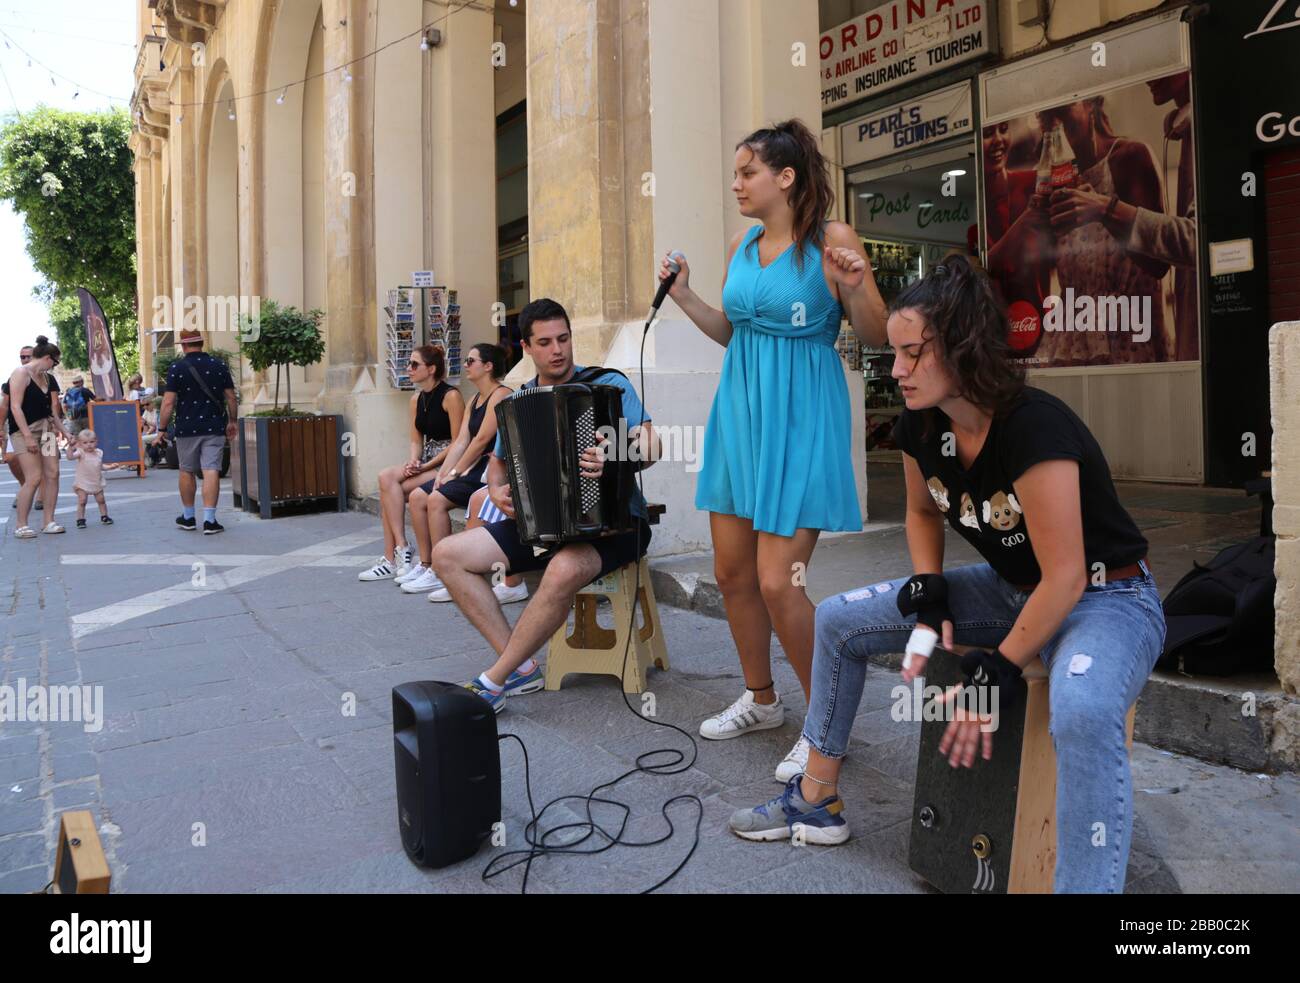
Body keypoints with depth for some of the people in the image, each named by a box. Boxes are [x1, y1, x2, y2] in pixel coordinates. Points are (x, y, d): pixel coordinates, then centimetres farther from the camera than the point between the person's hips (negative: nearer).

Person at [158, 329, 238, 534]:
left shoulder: (177, 368, -4)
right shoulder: (219, 365, 3)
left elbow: (168, 403, -8)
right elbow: (231, 397, 5)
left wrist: (162, 429, -2)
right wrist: (232, 421, 17)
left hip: (187, 429, -1)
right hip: (214, 428, 1)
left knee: (187, 471, 14)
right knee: (211, 471, -3)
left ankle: (188, 517, 25)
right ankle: (209, 520, -8)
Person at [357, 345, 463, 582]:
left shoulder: (451, 396, -11)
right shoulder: (417, 399, 13)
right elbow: (416, 440, 14)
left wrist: (426, 466, -17)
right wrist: (413, 461, -8)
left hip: (444, 464, -7)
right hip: (425, 462, 8)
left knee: (389, 484, -20)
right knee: (386, 478, -17)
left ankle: (392, 559, -12)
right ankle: (392, 559, -15)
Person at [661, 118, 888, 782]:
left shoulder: (831, 241, -7)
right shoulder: (741, 246, 11)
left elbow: (877, 337, -6)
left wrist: (855, 286, -23)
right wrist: (685, 299, 8)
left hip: (800, 420, -7)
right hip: (739, 412, 7)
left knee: (777, 581, -10)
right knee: (732, 571, 10)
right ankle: (760, 700, 31)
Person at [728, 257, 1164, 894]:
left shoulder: (1034, 427, -30)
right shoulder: (921, 426, -8)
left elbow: (1065, 579, -26)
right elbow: (923, 511, 12)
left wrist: (997, 672, -20)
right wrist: (928, 599, -2)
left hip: (1106, 599, -7)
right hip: (1012, 589, 8)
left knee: (1083, 714, -43)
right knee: (838, 620, 7)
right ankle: (816, 803, 18)